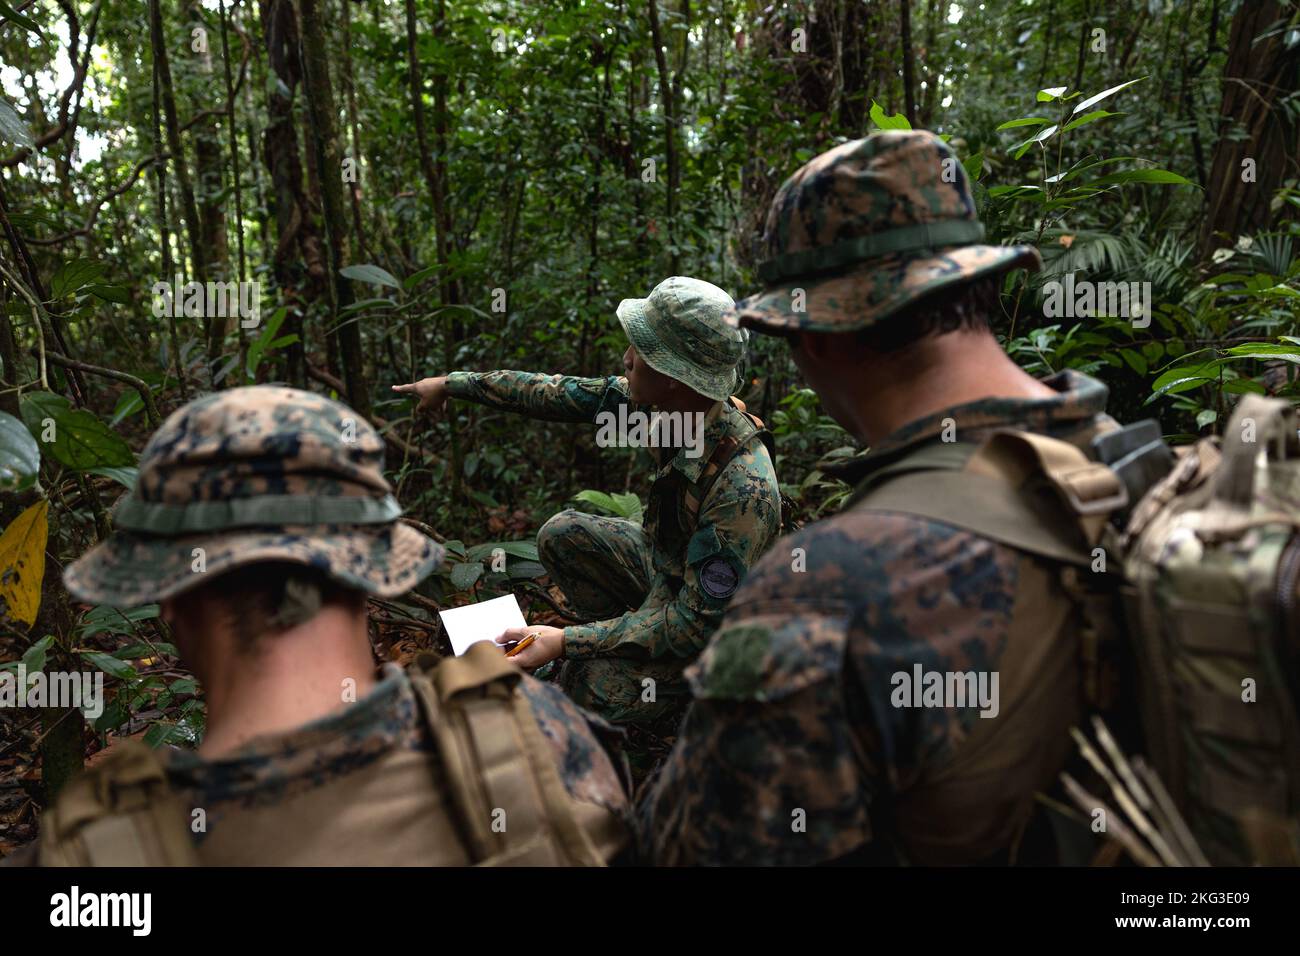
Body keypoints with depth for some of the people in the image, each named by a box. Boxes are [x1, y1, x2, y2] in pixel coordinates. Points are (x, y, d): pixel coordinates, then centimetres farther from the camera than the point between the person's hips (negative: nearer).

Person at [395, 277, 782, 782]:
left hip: (708, 633, -7)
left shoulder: (744, 490, -38)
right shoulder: (670, 403, -16)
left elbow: (698, 625, -32)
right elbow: (561, 394, -5)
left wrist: (566, 641, -31)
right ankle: (620, 653, 14)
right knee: (561, 535, 7)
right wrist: (451, 383, 3)